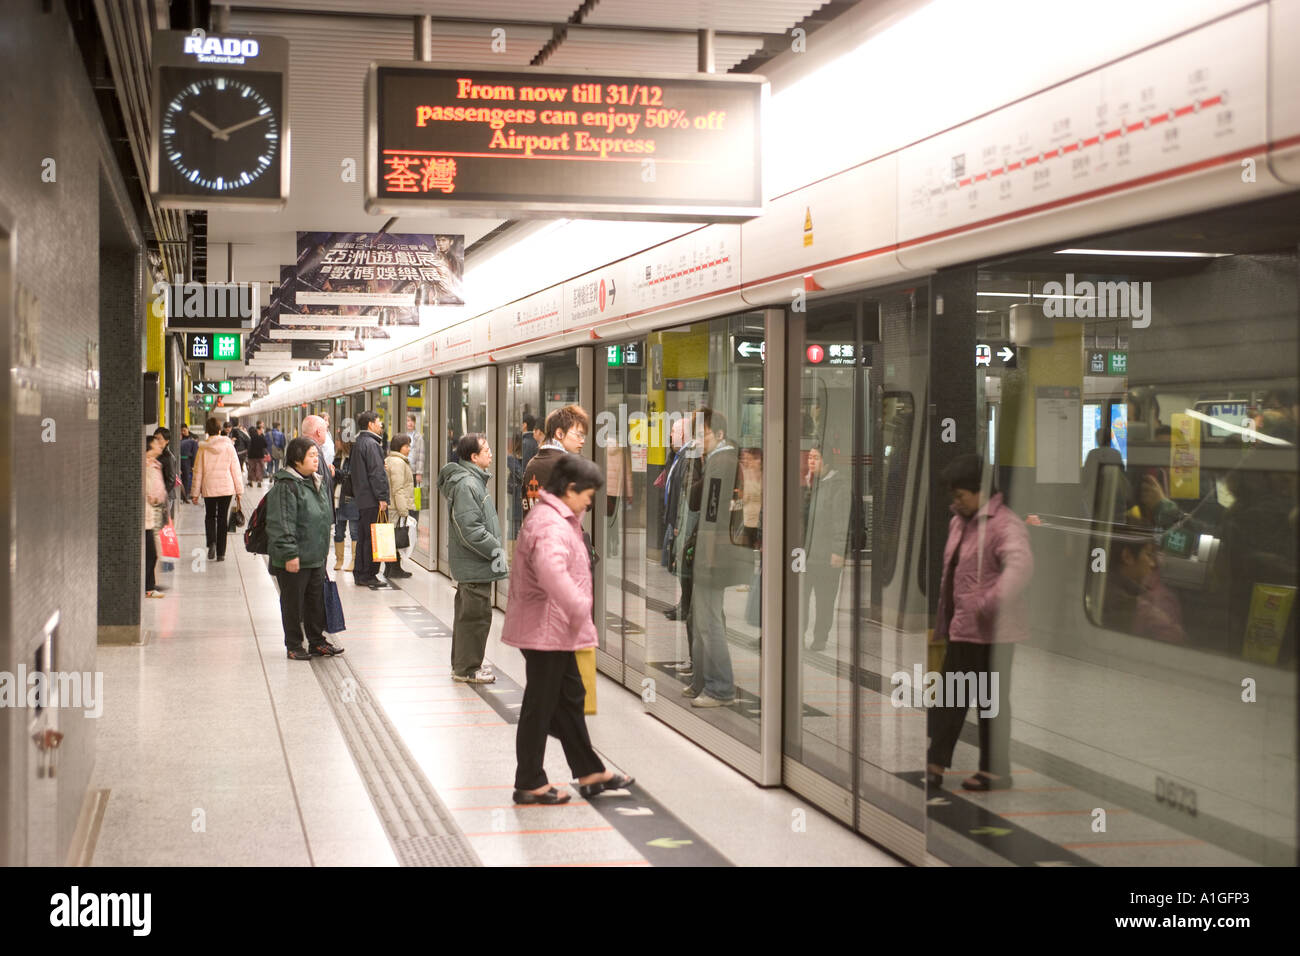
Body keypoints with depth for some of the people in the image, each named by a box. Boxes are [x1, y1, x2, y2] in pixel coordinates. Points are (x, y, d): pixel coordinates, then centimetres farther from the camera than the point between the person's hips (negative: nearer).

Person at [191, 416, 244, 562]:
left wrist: (196, 493, 8)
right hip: (226, 488, 0)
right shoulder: (228, 446, -3)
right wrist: (239, 490, 6)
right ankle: (220, 553, 9)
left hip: (209, 488, 0)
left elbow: (198, 472, 1)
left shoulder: (203, 448, -4)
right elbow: (236, 469, 0)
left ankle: (211, 542, -8)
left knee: (210, 516, 17)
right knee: (223, 518, 8)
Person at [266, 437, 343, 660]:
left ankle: (317, 642, 25)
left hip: (316, 557, 8)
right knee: (293, 603, 3)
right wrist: (289, 554, -22)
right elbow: (282, 524, -20)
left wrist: (323, 549, 22)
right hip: (294, 559, -8)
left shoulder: (316, 482, 13)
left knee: (316, 601, 14)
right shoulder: (285, 486, -17)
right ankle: (293, 646, 14)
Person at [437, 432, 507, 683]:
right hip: (474, 566, -11)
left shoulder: (475, 480, 15)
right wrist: (496, 551, -17)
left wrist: (494, 549, 16)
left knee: (467, 614, 17)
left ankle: (462, 665, 27)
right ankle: (467, 669, 3)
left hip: (469, 564, 11)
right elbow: (470, 530, -23)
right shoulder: (466, 485, -19)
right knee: (476, 615, -4)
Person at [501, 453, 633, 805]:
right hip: (546, 630, -11)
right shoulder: (551, 525, -22)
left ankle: (590, 773, 27)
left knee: (571, 699, 17)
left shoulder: (556, 518, 14)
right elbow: (551, 571, -41)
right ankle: (529, 784, 9)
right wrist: (579, 608, -31)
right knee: (540, 706, -1)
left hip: (555, 631, 11)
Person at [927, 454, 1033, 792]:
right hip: (962, 628, 9)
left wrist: (991, 604, -38)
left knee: (992, 700, 2)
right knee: (950, 697, 12)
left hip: (990, 632, -9)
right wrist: (943, 621, 22)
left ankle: (995, 771, 12)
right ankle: (936, 764, 18)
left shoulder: (1004, 525, -18)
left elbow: (1021, 566, -35)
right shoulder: (959, 523, 13)